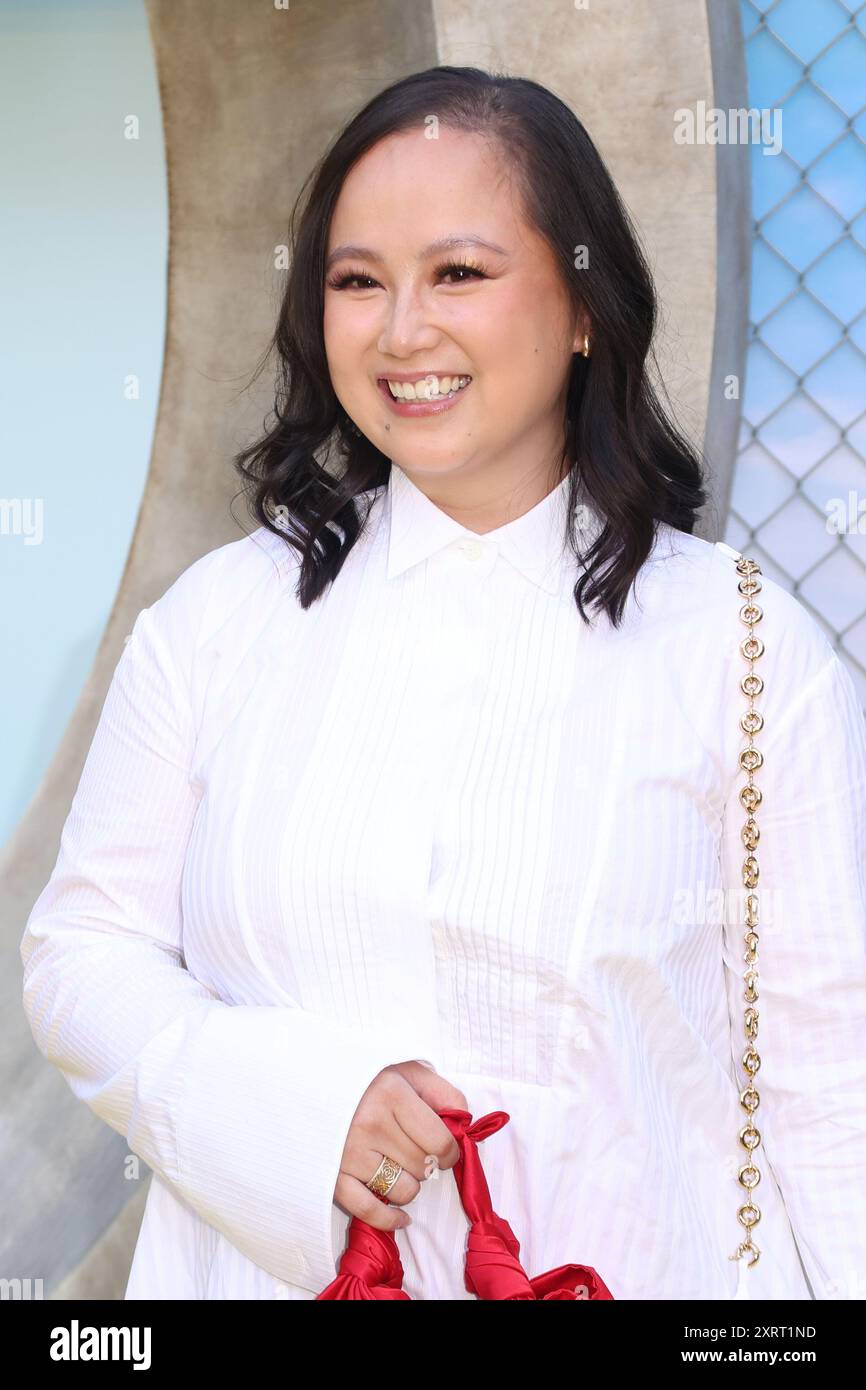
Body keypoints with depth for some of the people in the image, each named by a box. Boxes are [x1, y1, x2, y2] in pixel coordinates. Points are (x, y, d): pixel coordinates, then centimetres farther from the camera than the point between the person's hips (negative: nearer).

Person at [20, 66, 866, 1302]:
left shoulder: (748, 647, -9)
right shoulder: (221, 617, -3)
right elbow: (81, 954, -2)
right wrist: (293, 1110, -17)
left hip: (625, 1265, -1)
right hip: (269, 1261, 2)